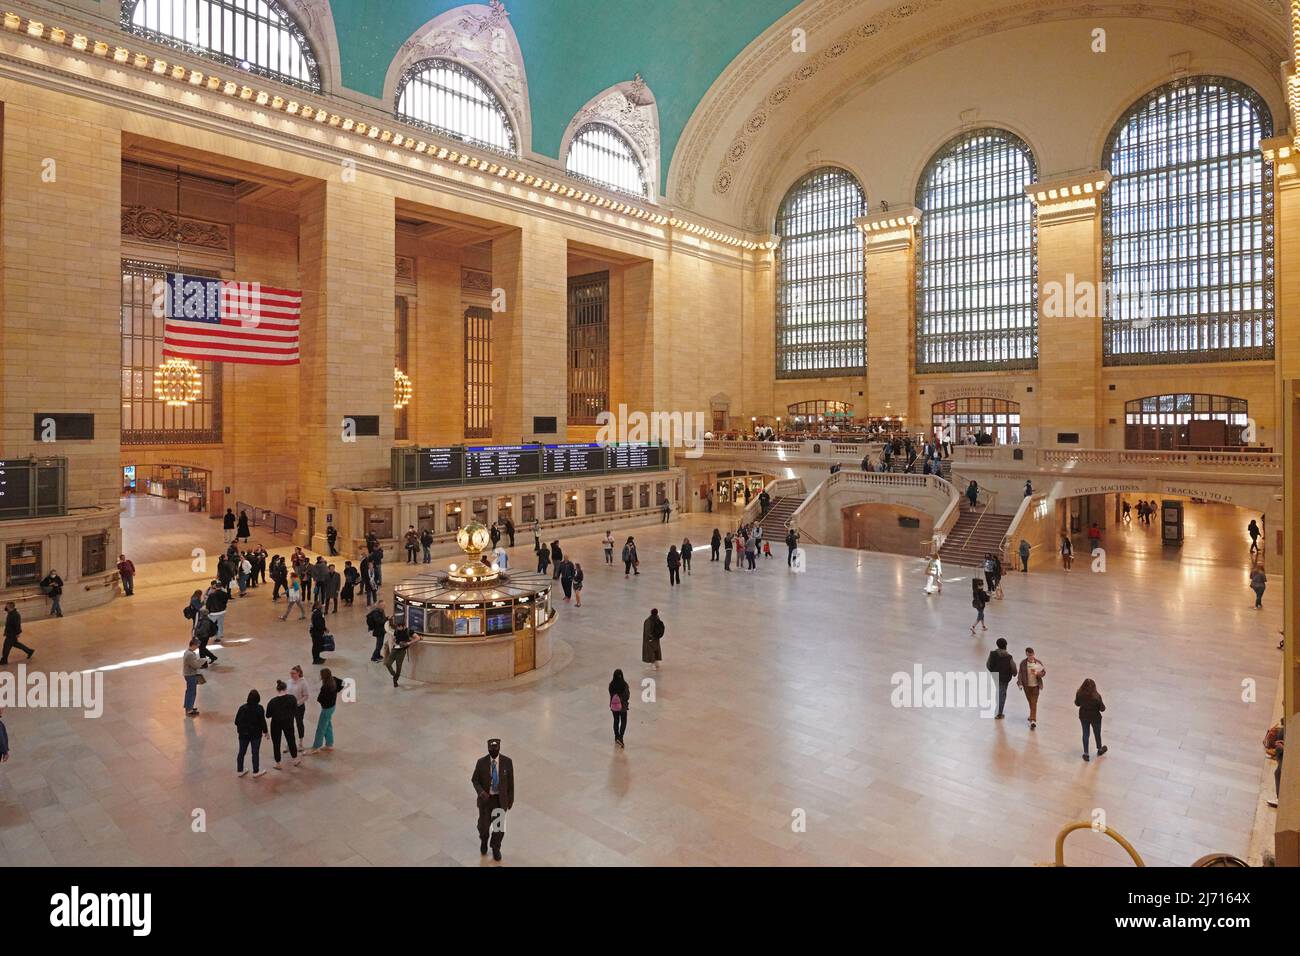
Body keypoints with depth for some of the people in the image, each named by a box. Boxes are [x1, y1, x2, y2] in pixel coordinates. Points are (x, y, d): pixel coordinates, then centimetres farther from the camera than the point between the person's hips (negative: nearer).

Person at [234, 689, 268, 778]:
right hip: (256, 734, -3)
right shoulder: (259, 709, -17)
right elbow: (262, 721, -14)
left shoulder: (242, 708, -7)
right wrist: (265, 731, 0)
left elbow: (236, 721, -1)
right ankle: (256, 771, 17)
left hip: (243, 734, 3)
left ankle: (239, 771, 27)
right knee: (255, 752, 8)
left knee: (241, 752, 16)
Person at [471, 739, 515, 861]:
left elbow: (510, 782, -3)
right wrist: (480, 792, -22)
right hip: (486, 798, 0)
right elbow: (475, 779, -4)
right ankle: (484, 840, 51)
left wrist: (511, 799, 2)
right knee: (484, 825, 15)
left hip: (501, 799, 0)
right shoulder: (481, 762, -15)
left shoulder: (507, 762, -13)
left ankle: (496, 848, 36)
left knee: (499, 827, 7)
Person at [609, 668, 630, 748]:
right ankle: (620, 738, -2)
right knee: (623, 722, 12)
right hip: (622, 706, -3)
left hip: (614, 706, 3)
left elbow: (611, 694, 0)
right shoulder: (624, 684, -20)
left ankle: (616, 738, 30)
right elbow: (627, 695, -12)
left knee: (616, 721, 19)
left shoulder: (611, 684, -13)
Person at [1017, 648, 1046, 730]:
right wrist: (1020, 683, -12)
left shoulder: (1038, 663, -8)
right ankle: (1033, 715, 39)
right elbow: (1020, 674, -4)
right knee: (1030, 702, 16)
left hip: (1036, 685, -2)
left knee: (1034, 702, -6)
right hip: (1027, 685, 2)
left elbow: (1044, 672, -2)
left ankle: (1033, 720, -9)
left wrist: (1037, 673, -22)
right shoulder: (1023, 663, -7)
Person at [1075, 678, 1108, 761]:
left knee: (1085, 734, 19)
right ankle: (1099, 750, 49)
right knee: (1097, 734, 24)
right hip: (1095, 718, -2)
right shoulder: (1096, 696, -30)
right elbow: (1102, 708, -18)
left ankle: (1086, 754, 29)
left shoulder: (1079, 694, -20)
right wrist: (1103, 704, 3)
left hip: (1083, 717, 2)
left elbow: (1077, 704, -3)